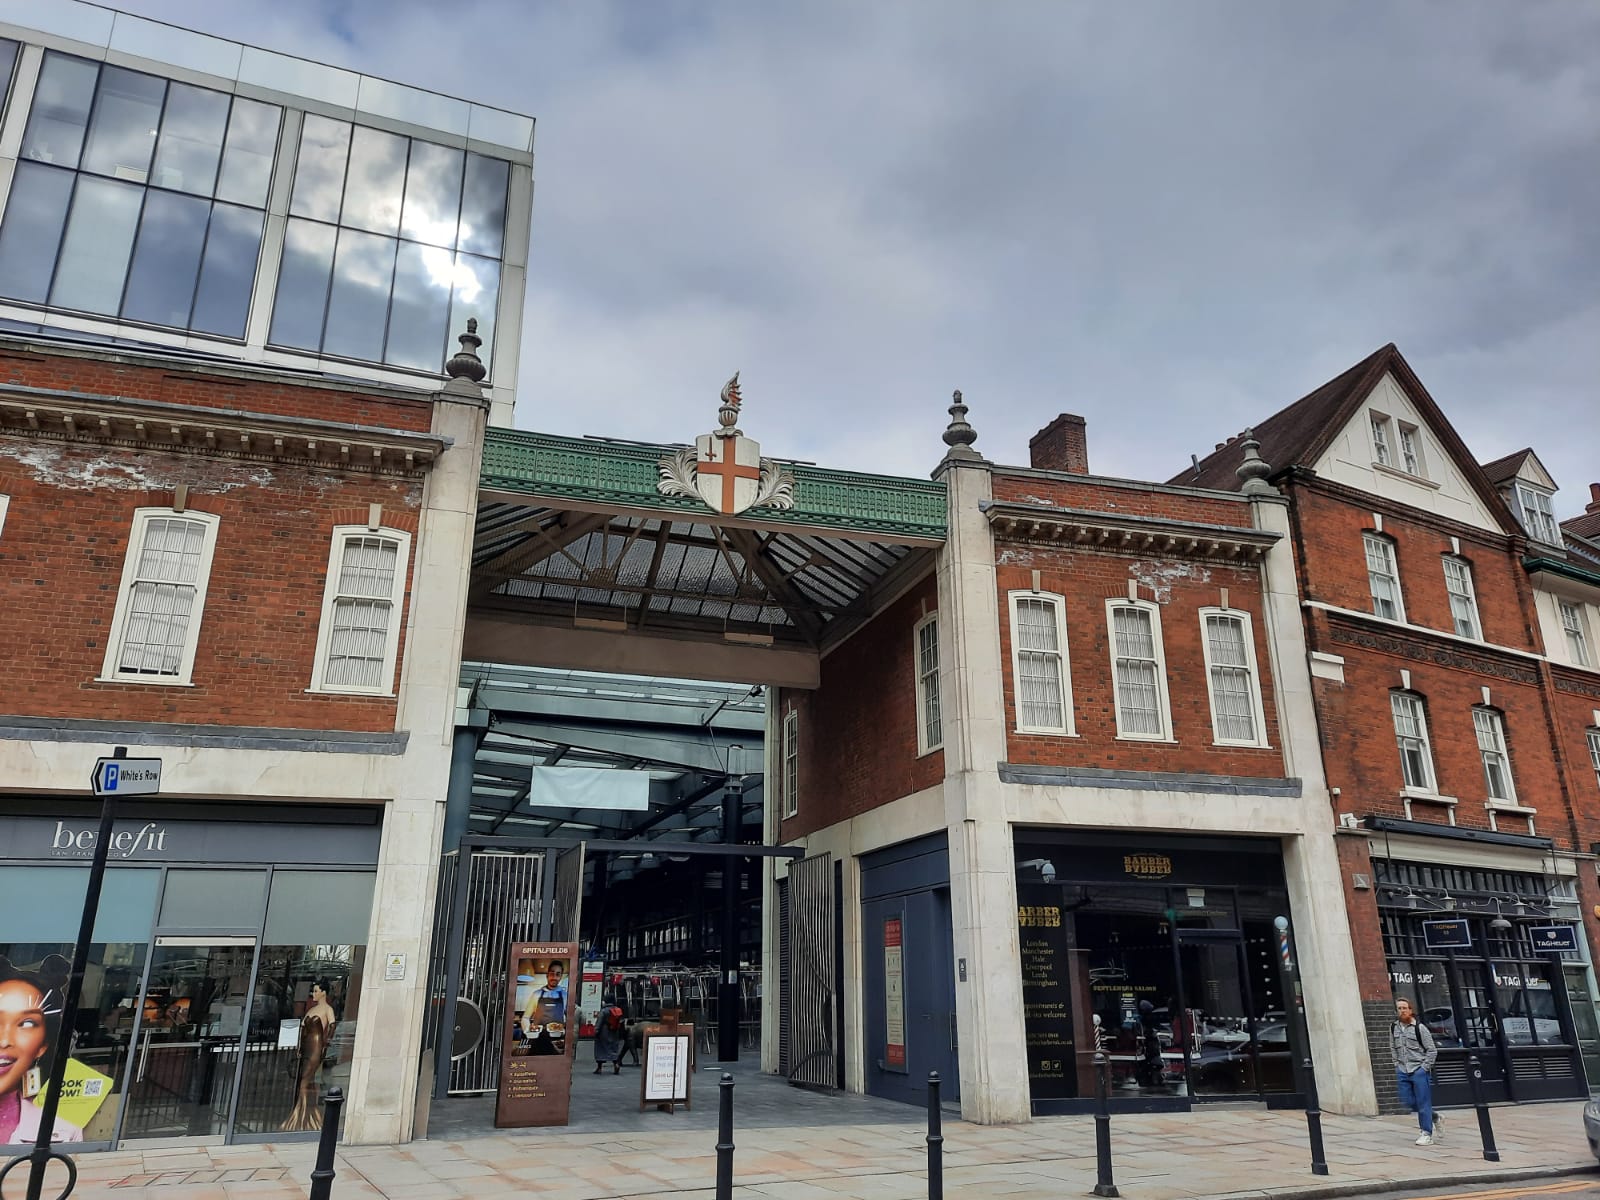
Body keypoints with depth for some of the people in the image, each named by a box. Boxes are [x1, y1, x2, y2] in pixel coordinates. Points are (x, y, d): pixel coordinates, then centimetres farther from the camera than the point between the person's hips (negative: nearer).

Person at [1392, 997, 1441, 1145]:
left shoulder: (1420, 1028, -9)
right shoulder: (1394, 1028, 7)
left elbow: (1432, 1051, -5)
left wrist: (1424, 1068, -10)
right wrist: (1397, 1066, 9)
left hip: (1419, 1070, -5)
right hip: (1403, 1071, 5)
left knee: (1423, 1102, -2)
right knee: (1407, 1101, 5)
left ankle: (1427, 1134, 9)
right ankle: (1433, 1119, 28)